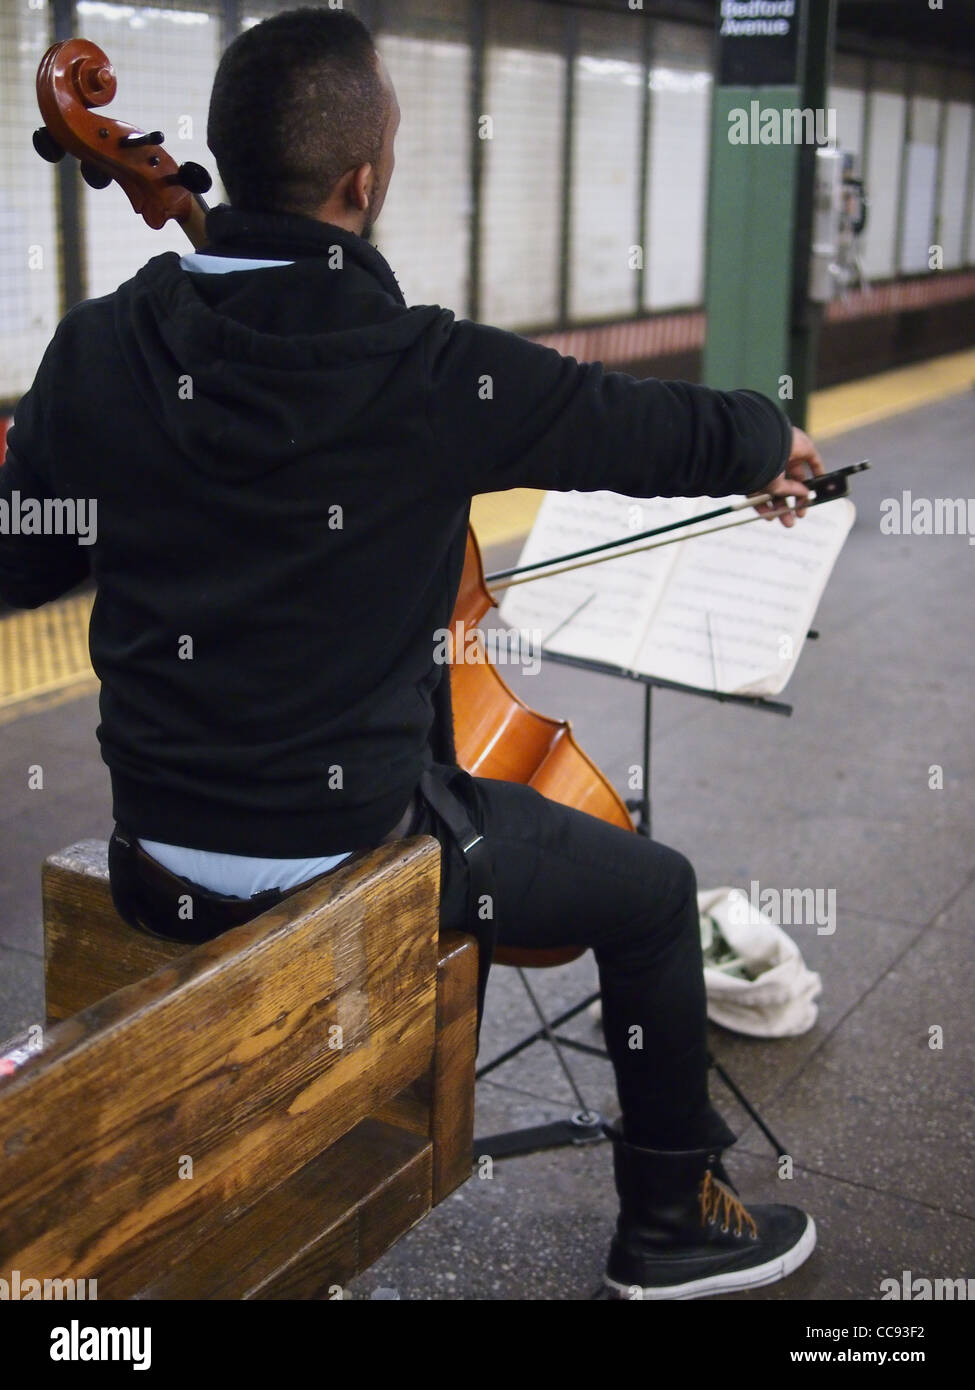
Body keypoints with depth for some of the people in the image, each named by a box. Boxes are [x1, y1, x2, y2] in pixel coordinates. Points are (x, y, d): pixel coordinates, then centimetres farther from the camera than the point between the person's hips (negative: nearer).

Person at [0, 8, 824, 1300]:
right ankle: (672, 1218, 31)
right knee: (654, 892, 15)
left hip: (158, 866, 6)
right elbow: (659, 432, -4)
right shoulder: (432, 374, -18)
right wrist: (771, 440, 17)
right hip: (350, 862, -6)